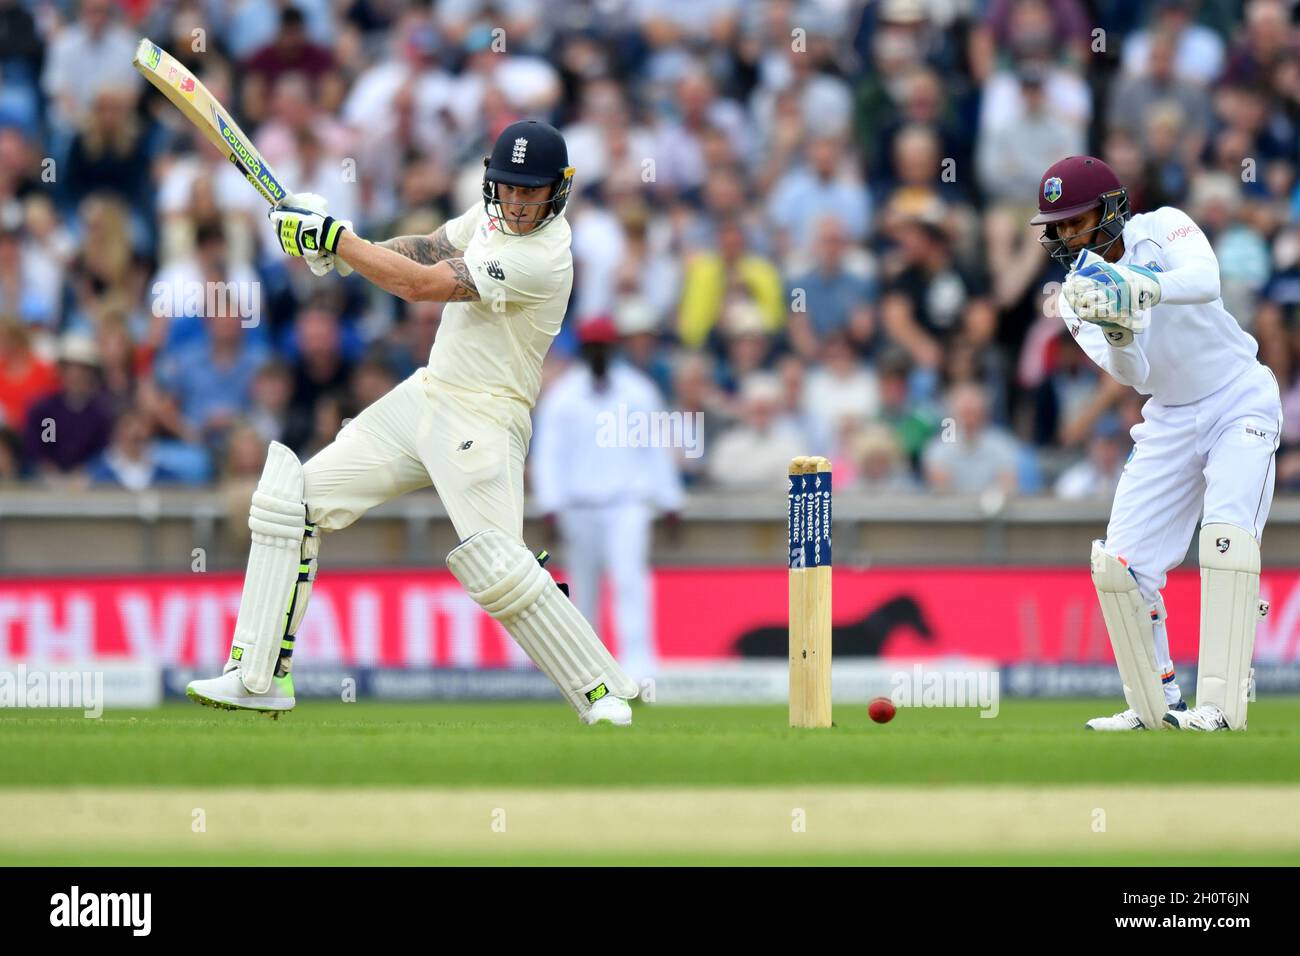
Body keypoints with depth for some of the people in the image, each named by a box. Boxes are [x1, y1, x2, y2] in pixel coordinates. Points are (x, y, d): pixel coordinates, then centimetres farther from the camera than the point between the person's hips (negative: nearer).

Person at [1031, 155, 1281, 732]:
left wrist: (1138, 287, -53)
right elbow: (1132, 373, -17)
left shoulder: (1162, 229, -13)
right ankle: (1155, 706, 11)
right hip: (1170, 423, 6)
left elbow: (1204, 280, -35)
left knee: (1226, 532, -25)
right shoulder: (1077, 291, -2)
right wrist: (1117, 335, -39)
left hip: (1239, 403, -6)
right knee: (1120, 564, -3)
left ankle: (1221, 704, -28)